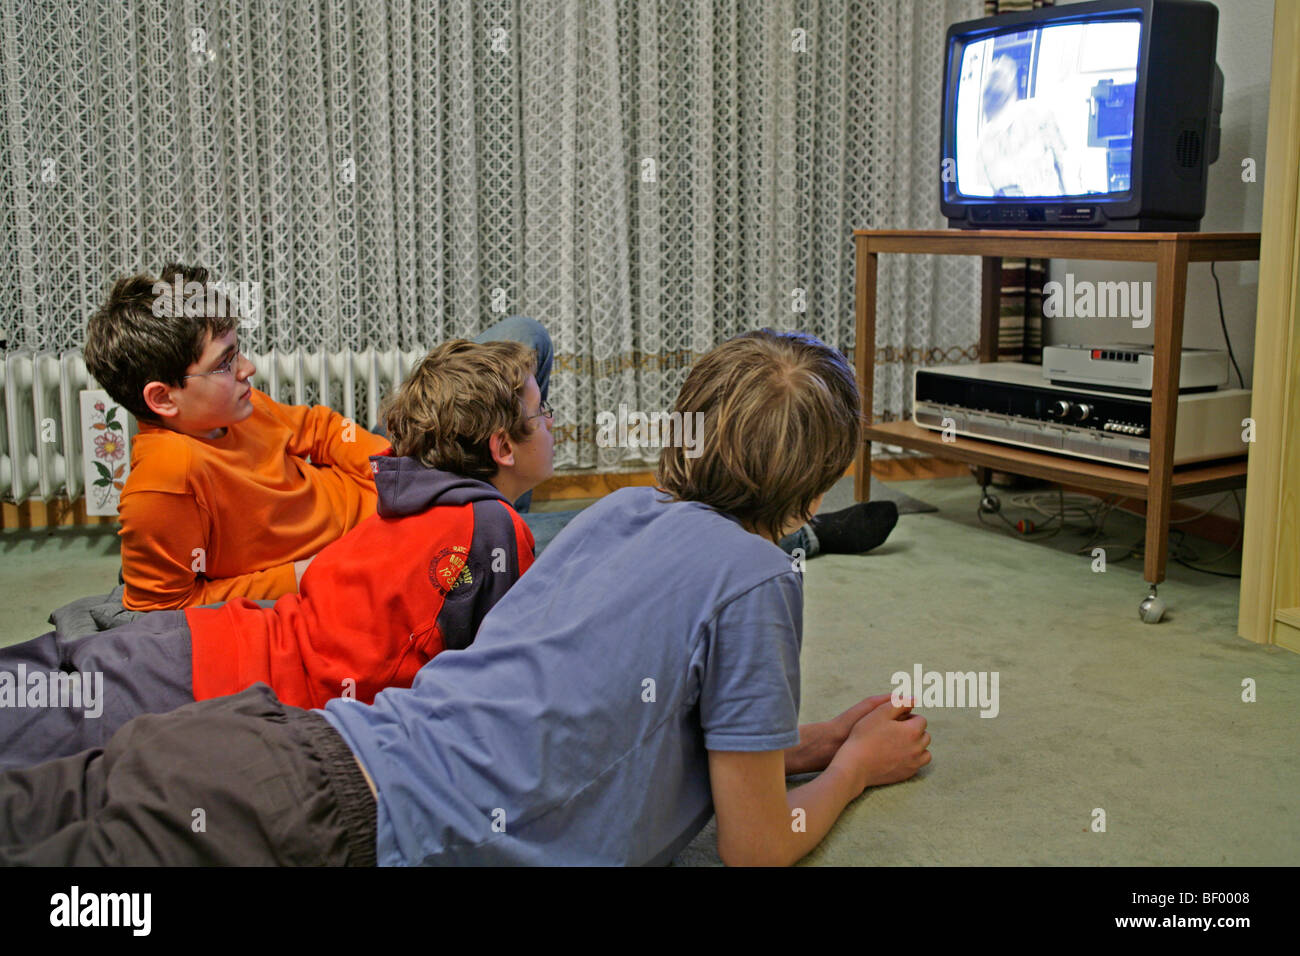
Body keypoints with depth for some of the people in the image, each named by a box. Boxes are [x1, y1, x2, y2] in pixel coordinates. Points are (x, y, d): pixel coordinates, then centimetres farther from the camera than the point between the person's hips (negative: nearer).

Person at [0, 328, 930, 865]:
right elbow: (757, 847, 5)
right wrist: (858, 761, 23)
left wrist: (812, 738, 36)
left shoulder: (625, 508, 18)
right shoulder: (754, 578, -5)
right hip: (331, 824, -7)